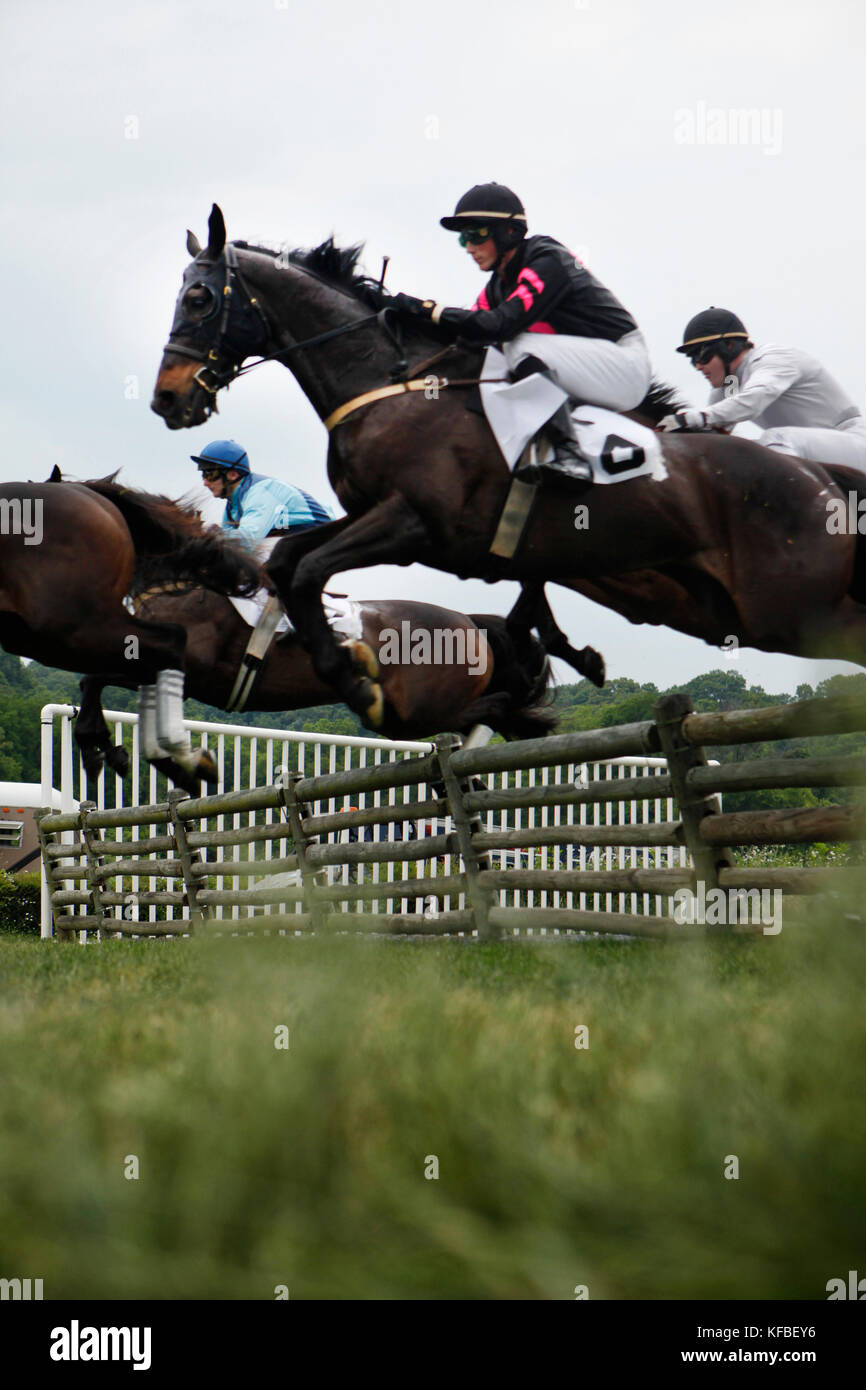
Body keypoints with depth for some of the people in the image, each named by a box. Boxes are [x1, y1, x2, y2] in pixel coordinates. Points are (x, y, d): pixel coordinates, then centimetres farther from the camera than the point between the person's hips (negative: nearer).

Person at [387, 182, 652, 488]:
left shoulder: (548, 262, -19)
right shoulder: (500, 284, 10)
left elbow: (500, 325, -30)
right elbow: (468, 329, 5)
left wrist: (428, 310, -28)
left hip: (625, 364, -9)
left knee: (521, 346, -29)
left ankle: (570, 455, -31)